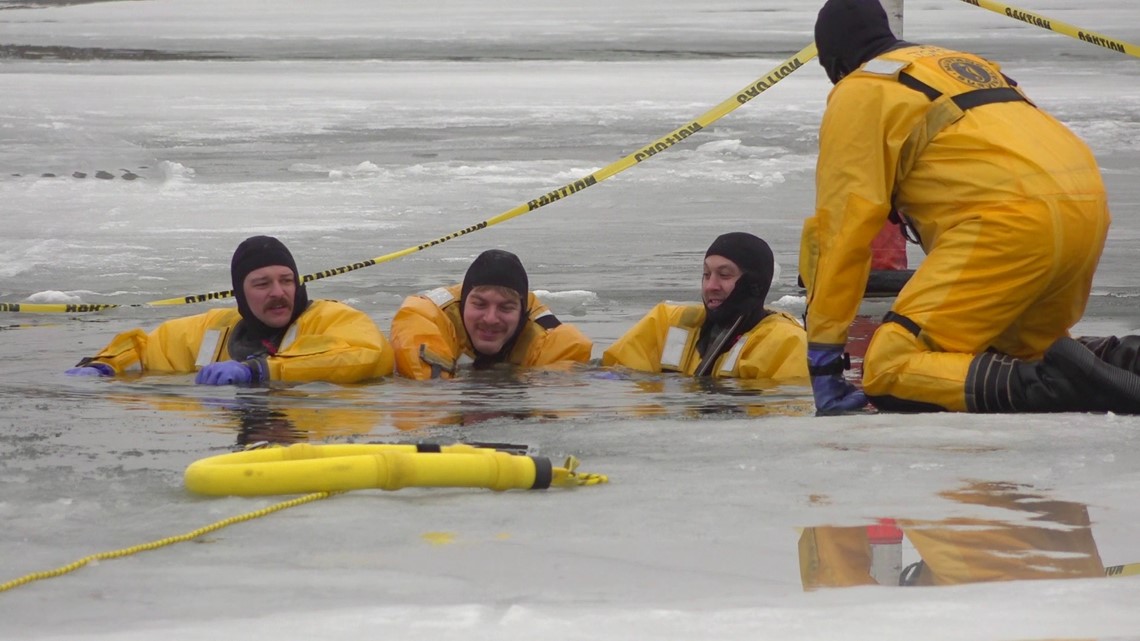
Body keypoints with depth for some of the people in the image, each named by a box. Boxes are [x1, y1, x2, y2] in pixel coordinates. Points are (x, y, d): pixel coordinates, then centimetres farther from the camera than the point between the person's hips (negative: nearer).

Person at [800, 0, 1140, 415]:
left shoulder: (858, 93, 10)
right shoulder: (964, 64, 33)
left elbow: (841, 227, 3)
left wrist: (822, 358, 5)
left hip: (1013, 219, -8)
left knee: (890, 372, -8)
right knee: (1020, 354, 27)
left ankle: (1056, 384, -27)